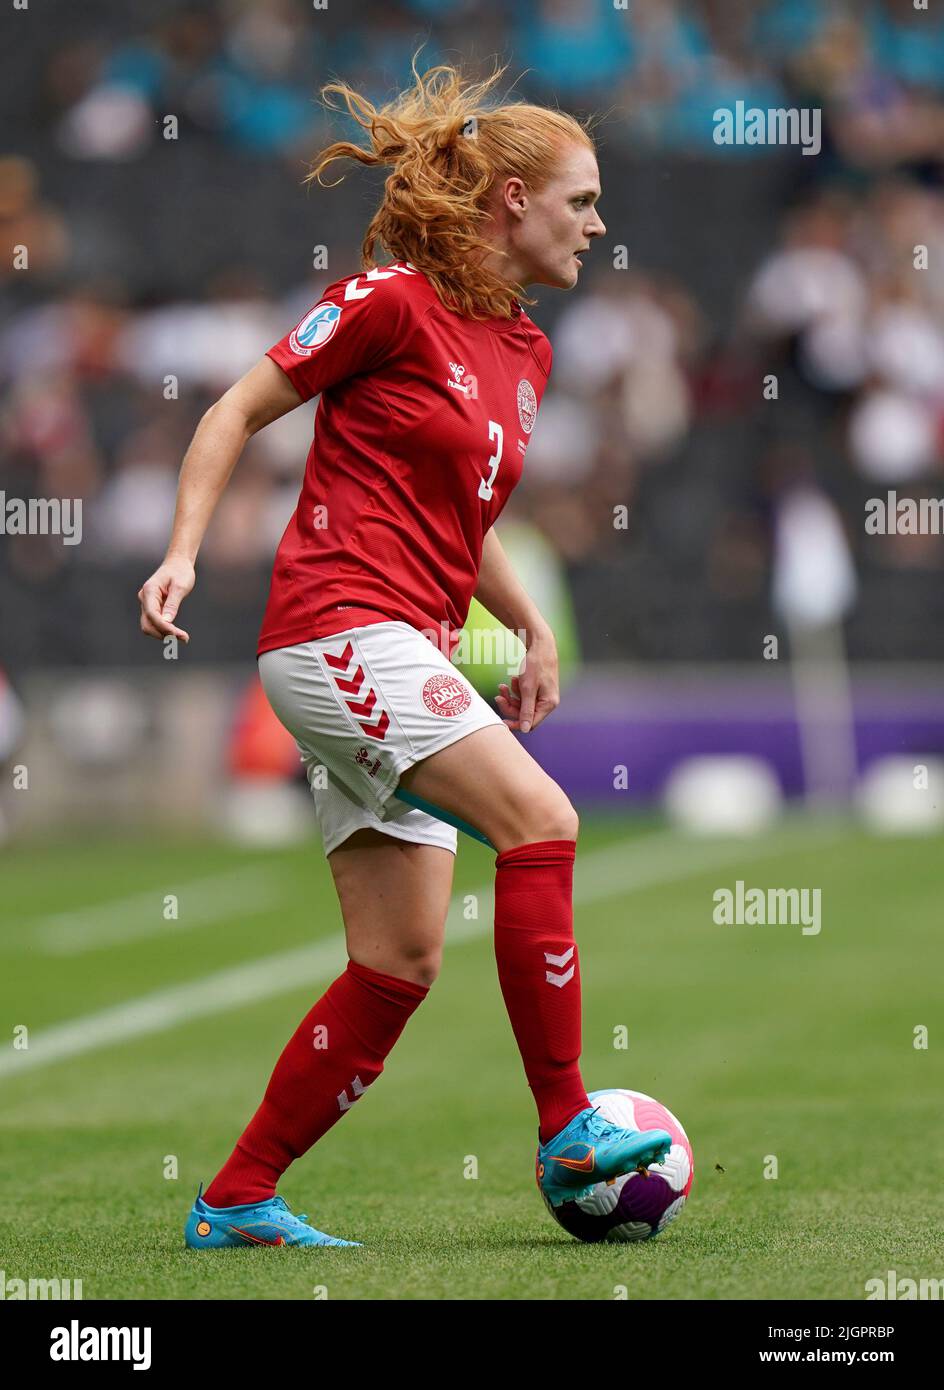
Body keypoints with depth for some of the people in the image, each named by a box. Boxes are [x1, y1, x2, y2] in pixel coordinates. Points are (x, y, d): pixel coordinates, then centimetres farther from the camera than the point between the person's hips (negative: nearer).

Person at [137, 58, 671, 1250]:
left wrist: (533, 629, 20)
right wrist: (183, 551, -13)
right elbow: (239, 410, -3)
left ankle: (235, 1199, 9)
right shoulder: (392, 301, -7)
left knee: (399, 964, 3)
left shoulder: (524, 350, 16)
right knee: (539, 820, -21)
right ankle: (567, 1135, -16)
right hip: (338, 628, -9)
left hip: (406, 659, 9)